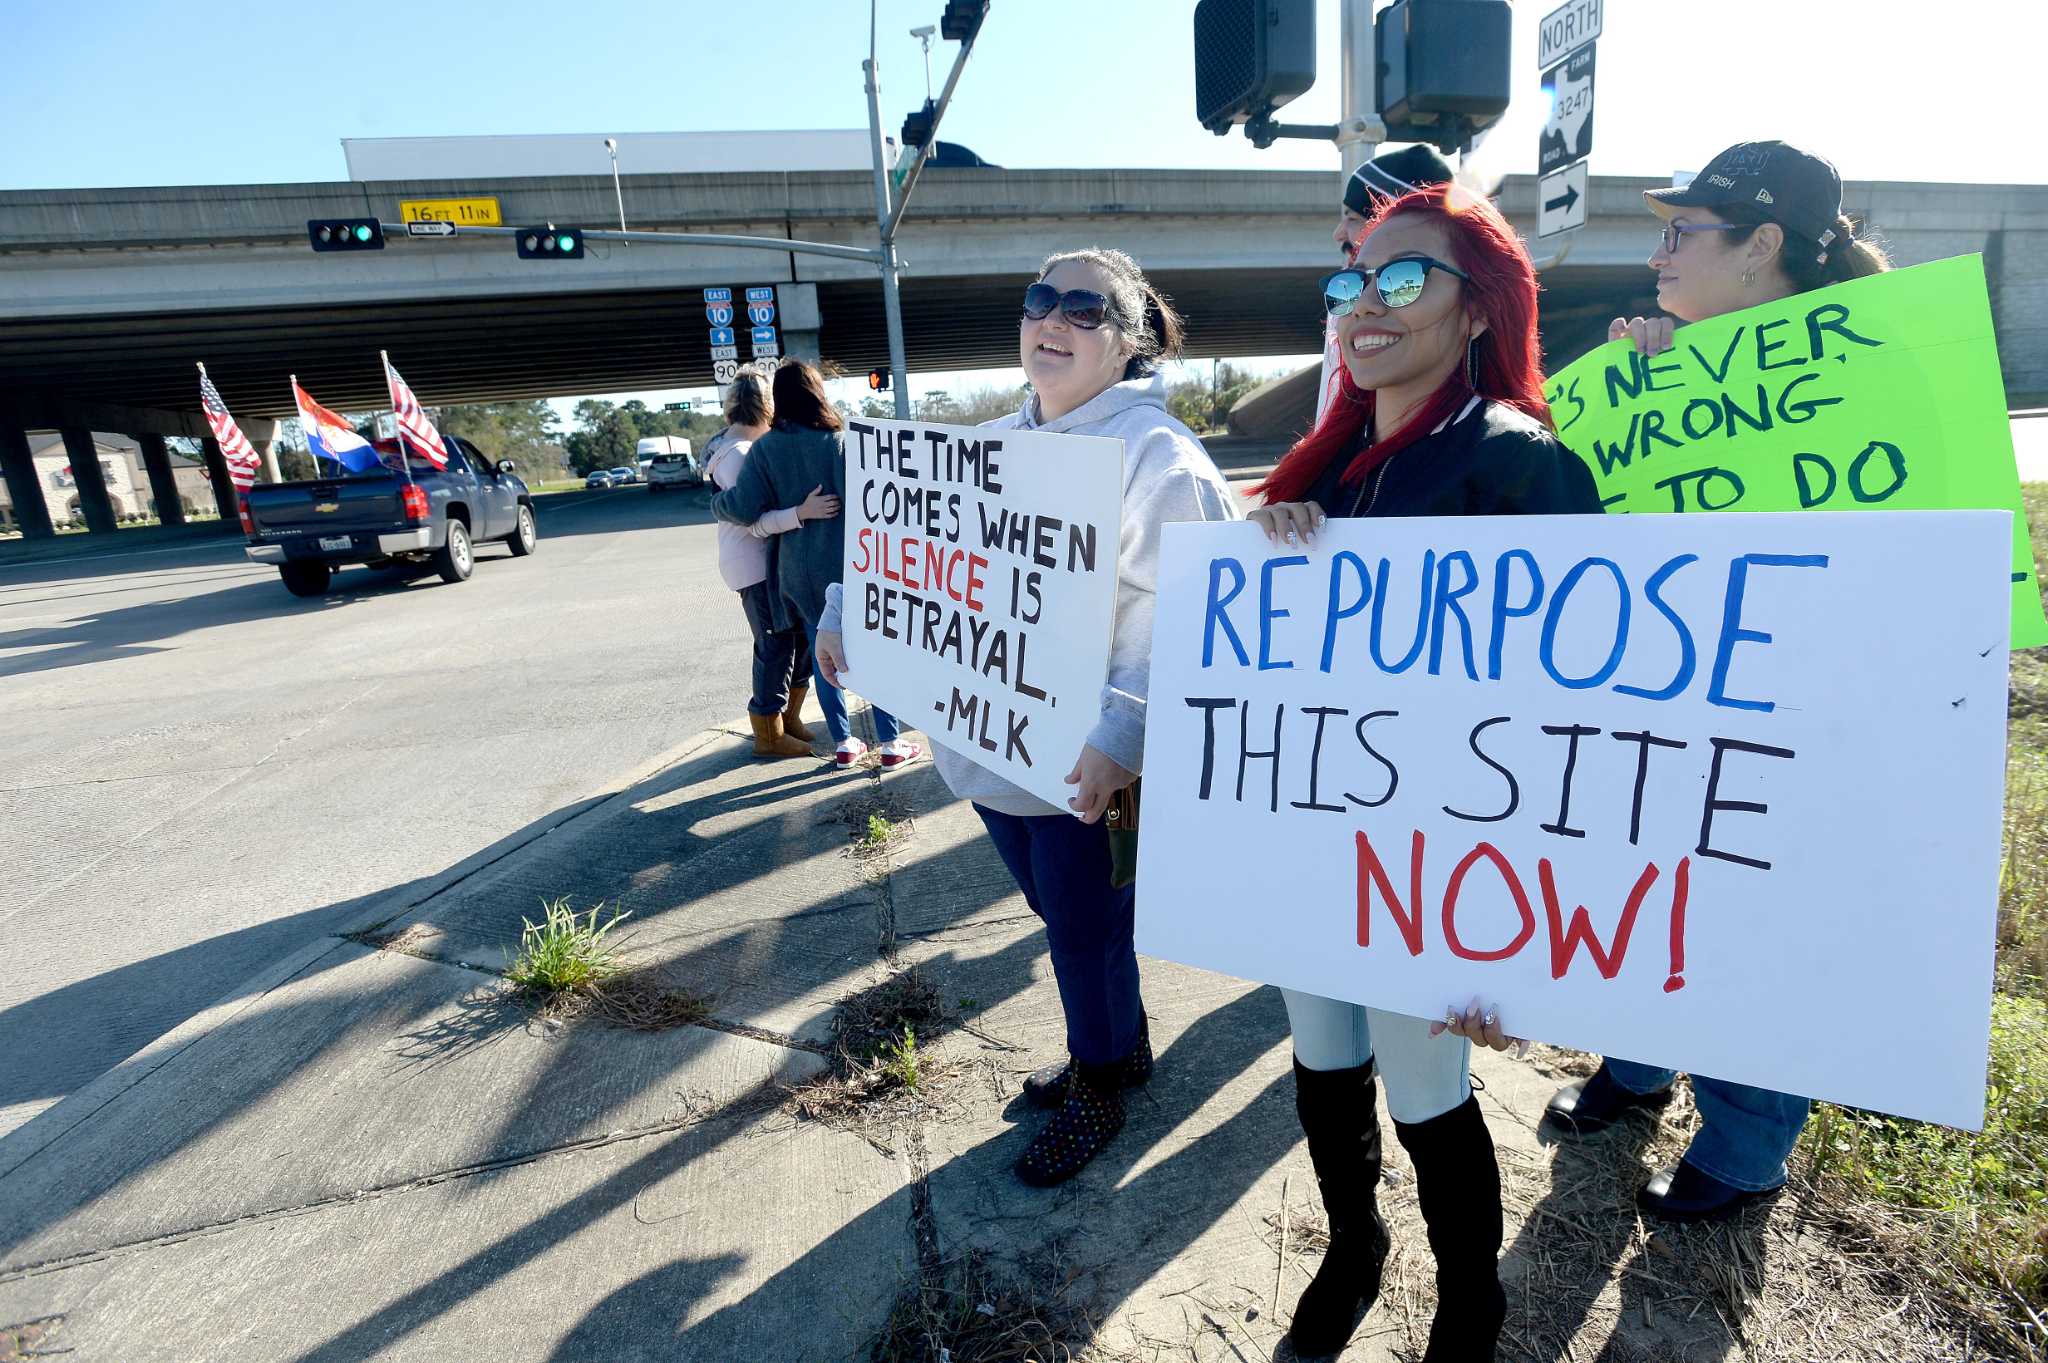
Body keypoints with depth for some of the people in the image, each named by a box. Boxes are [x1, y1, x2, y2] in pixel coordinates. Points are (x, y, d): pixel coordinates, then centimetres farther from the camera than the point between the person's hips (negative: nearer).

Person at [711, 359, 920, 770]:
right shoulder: (838, 440, -9)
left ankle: (843, 743, 18)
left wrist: (716, 503, 11)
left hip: (798, 570, 3)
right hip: (847, 563, -3)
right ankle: (889, 743, 9)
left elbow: (744, 508, -9)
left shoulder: (765, 448, -2)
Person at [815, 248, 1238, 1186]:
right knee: (1060, 914, 22)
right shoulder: (999, 442, 11)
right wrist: (844, 616, 12)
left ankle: (1098, 1086, 38)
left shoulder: (1154, 452, -14)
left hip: (1085, 764, -7)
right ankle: (1118, 1046, 48)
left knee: (1083, 929, 10)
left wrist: (1124, 735, -36)